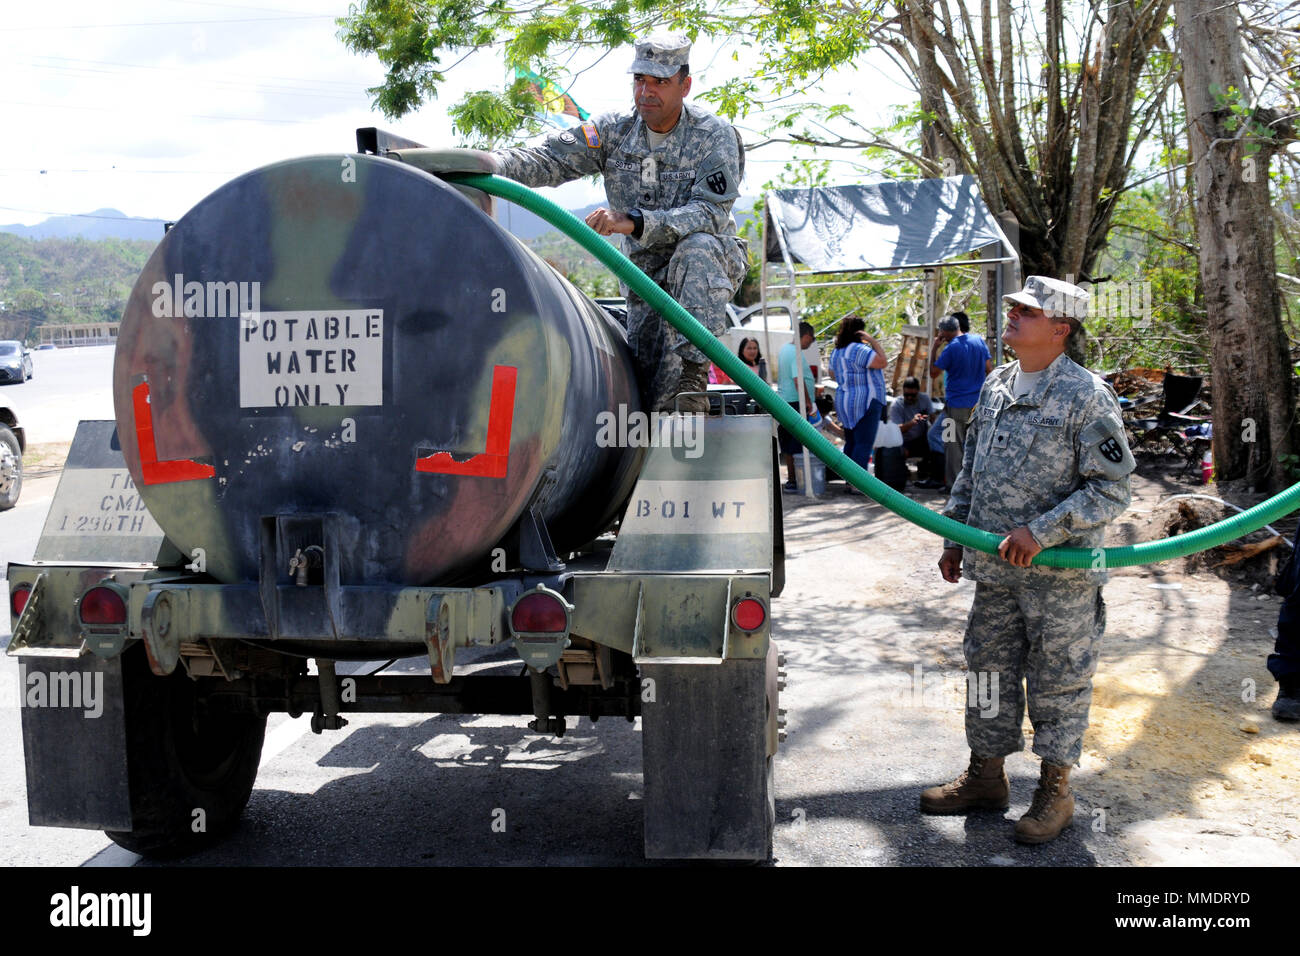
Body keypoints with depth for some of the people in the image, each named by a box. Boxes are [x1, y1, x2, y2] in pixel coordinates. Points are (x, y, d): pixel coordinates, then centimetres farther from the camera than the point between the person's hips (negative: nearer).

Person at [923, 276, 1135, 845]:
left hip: (1061, 573, -6)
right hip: (995, 570, 7)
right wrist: (954, 537, 15)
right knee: (988, 671, 15)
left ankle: (1055, 792, 21)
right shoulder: (995, 385, 9)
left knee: (1058, 683, 6)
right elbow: (970, 471, 18)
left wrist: (1042, 531, -21)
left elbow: (1111, 490, -14)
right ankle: (986, 776, 30)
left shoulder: (1087, 397, -12)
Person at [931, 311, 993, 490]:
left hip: (957, 404, -5)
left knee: (954, 445, 2)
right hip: (978, 403, 5)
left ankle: (953, 483, 3)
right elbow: (989, 369, 9)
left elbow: (933, 373, -4)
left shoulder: (950, 349, -12)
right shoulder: (979, 341, 5)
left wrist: (934, 349, 0)